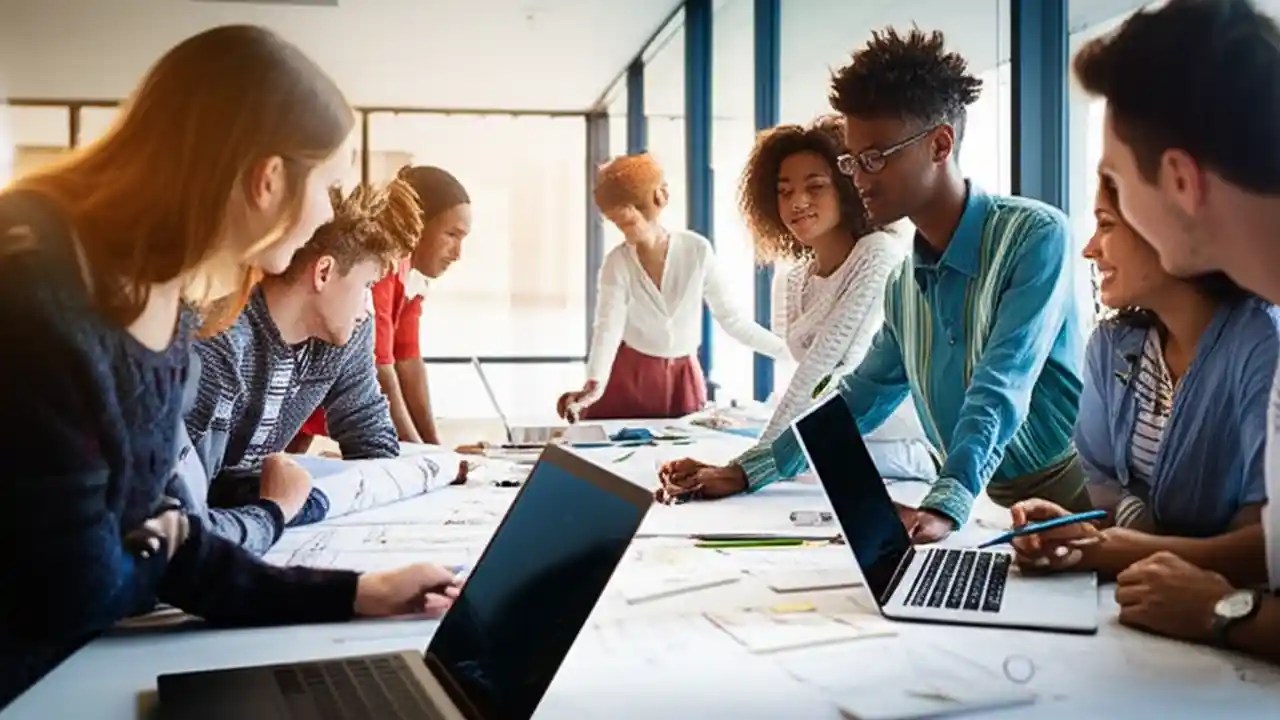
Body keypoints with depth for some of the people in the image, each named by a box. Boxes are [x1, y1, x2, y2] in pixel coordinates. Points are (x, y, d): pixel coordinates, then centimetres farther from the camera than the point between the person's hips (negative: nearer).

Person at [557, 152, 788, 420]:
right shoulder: (616, 263, -11)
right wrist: (594, 384, -42)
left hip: (683, 378, 1)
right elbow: (608, 327, -24)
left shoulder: (697, 250, -10)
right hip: (629, 376, -1)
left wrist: (788, 351, -8)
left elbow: (731, 317, -3)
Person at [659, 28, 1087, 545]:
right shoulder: (905, 281, 8)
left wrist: (943, 507, -34)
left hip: (1063, 503, -5)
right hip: (983, 506, 5)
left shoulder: (1034, 235, -12)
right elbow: (861, 394, 14)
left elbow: (1000, 390, -22)